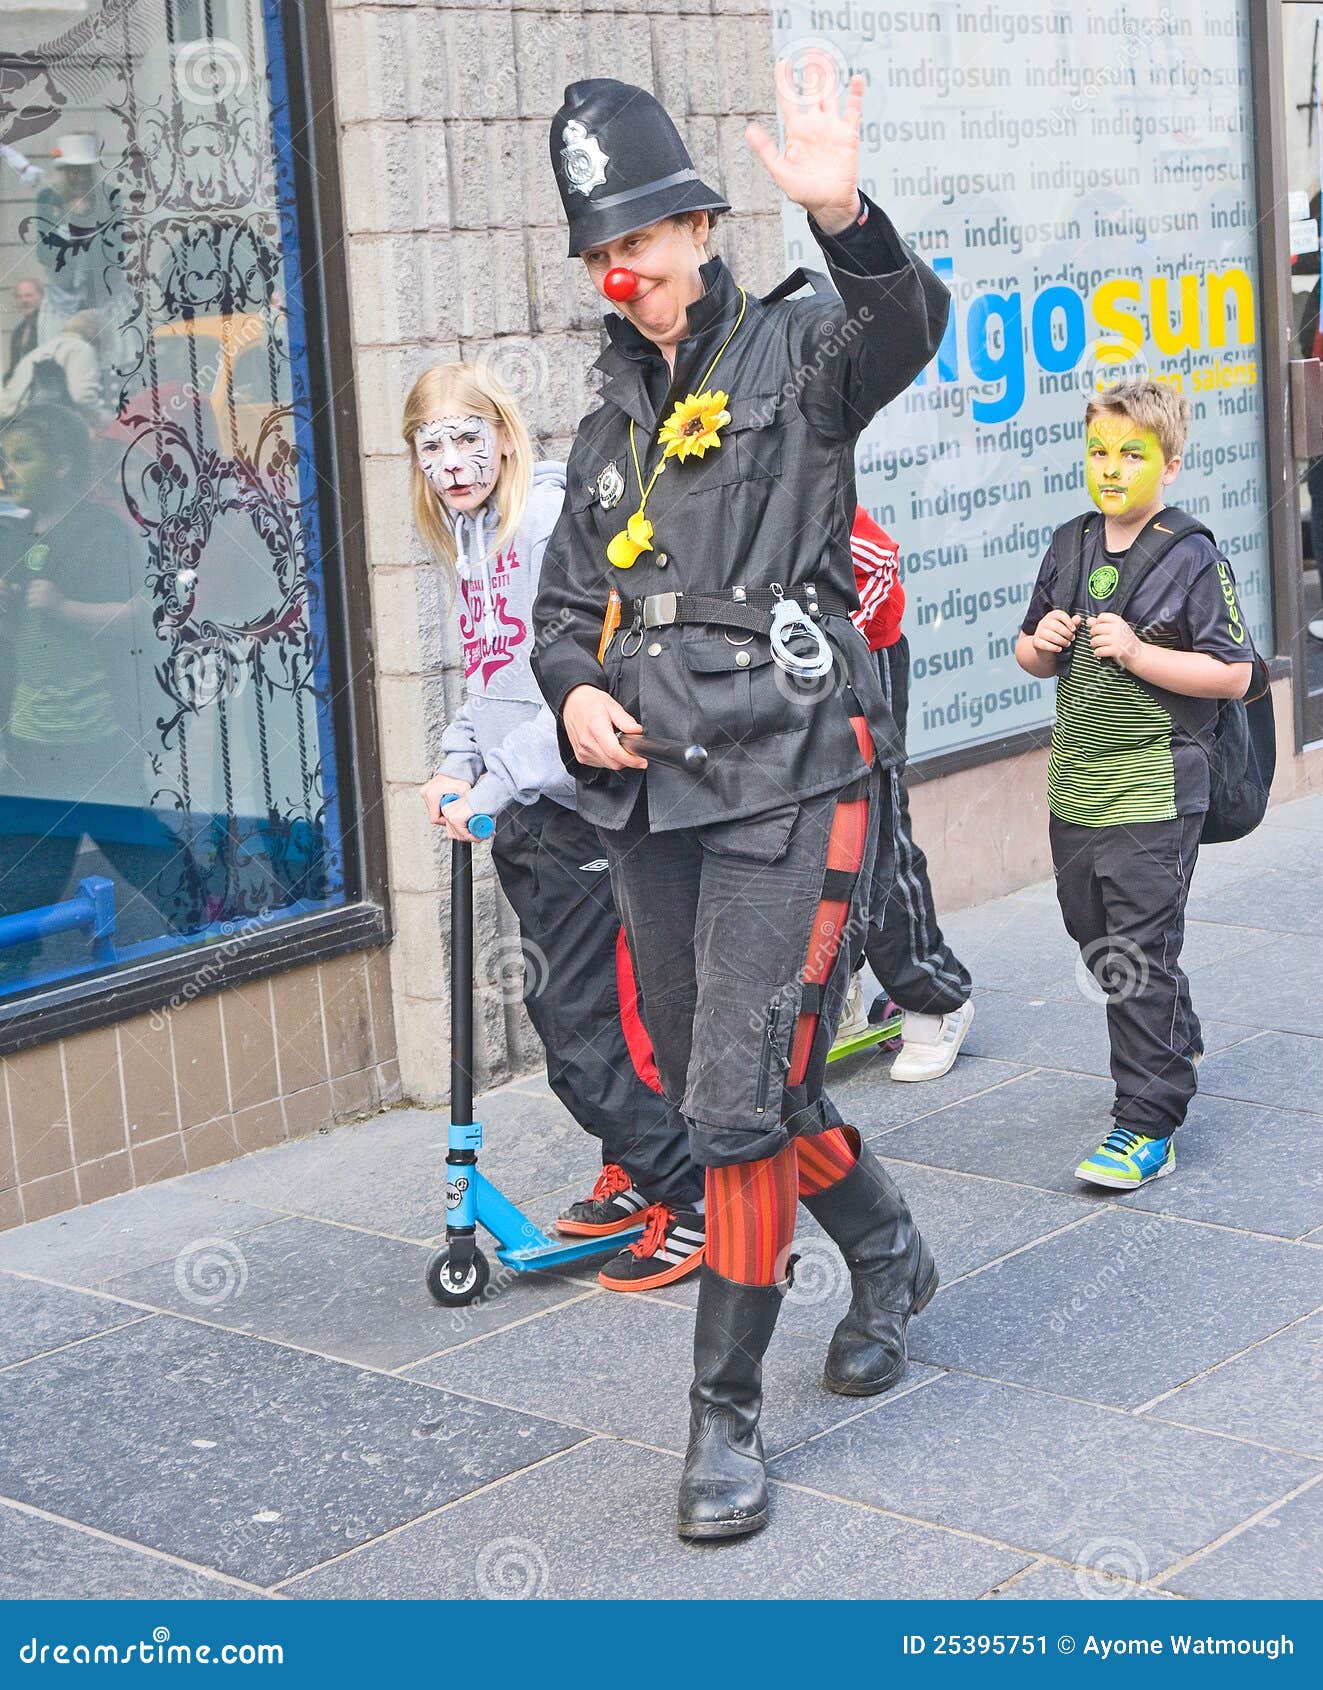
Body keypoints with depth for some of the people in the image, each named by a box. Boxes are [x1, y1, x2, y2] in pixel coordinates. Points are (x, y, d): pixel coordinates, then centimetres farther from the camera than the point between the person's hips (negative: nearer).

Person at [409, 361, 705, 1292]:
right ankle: (638, 1170, 30)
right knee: (557, 1006, 14)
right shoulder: (471, 536, 14)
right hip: (526, 810, 9)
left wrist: (497, 785, -23)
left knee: (594, 1021, -7)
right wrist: (458, 762, 7)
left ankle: (693, 1203, 4)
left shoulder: (552, 517, -15)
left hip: (585, 805, -9)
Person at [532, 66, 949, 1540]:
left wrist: (844, 219, -45)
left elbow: (905, 328, -25)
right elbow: (565, 599, 22)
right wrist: (573, 687, -1)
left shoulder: (797, 350, -2)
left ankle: (724, 1416, 1)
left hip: (786, 785, -7)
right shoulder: (614, 421, 17)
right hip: (649, 798, 7)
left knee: (739, 1105, -11)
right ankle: (888, 1256, 42)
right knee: (711, 1086, 17)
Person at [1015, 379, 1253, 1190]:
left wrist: (1136, 652, -21)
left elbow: (1234, 673, -14)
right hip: (1076, 787, 7)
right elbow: (1034, 657, 19)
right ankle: (1178, 1044, 44)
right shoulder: (1069, 548, 8)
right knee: (1097, 934, 20)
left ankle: (1147, 1124, -1)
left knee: (1141, 956, -7)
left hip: (1154, 792, -7)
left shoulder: (1195, 559, -10)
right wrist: (1044, 642, -4)